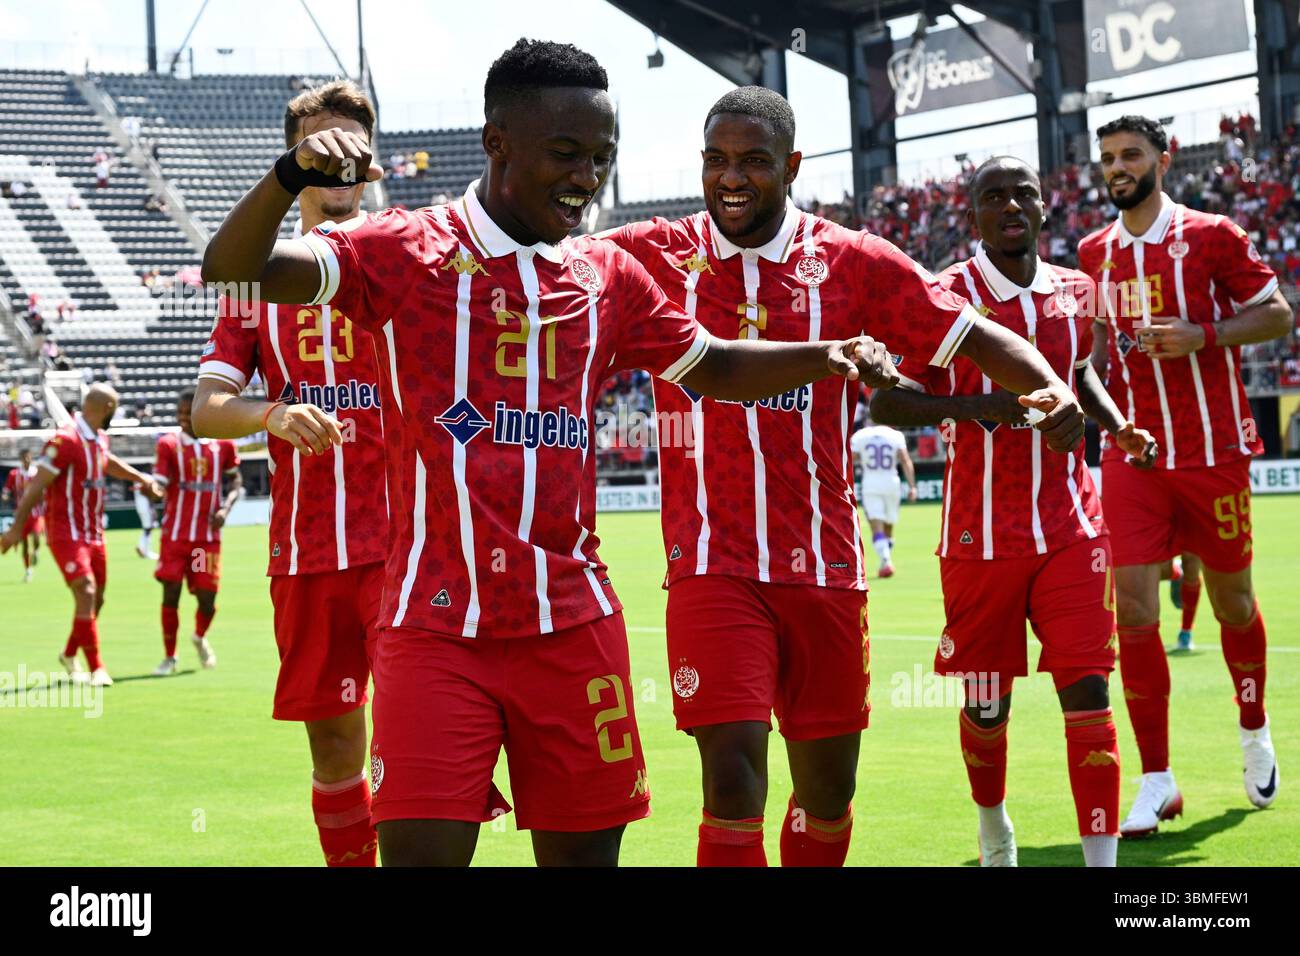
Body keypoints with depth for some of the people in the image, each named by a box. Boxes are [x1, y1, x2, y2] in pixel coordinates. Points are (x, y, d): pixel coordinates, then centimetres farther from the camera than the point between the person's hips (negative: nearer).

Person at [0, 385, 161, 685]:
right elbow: (36, 485, -18)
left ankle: (69, 655, 34)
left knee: (96, 600, 14)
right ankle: (96, 668, -17)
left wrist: (142, 478, 36)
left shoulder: (100, 439, 8)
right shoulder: (65, 440, -19)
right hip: (66, 533, -9)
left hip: (93, 534, 9)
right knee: (86, 593, -19)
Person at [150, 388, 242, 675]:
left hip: (208, 536, 1)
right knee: (170, 593, -6)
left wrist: (226, 507, -4)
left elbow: (235, 480, 13)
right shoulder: (169, 444, -4)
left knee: (207, 598, 1)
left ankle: (200, 638, 35)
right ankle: (169, 656, 11)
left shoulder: (222, 444, 1)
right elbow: (159, 487, -11)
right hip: (175, 534, -1)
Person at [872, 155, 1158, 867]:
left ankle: (1102, 859, -5)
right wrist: (972, 405, -25)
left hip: (1070, 530, 3)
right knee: (985, 703, 9)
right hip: (980, 536, -2)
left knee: (1087, 691, -8)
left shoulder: (1074, 292, 7)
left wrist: (1120, 428, 5)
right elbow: (884, 404, -9)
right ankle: (992, 824, 37)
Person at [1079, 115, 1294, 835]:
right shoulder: (1095, 253, 9)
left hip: (1214, 449, -3)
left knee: (1232, 600, 9)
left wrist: (1201, 336, -18)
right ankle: (1156, 781, 0)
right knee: (1133, 607, -7)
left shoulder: (1211, 236, -3)